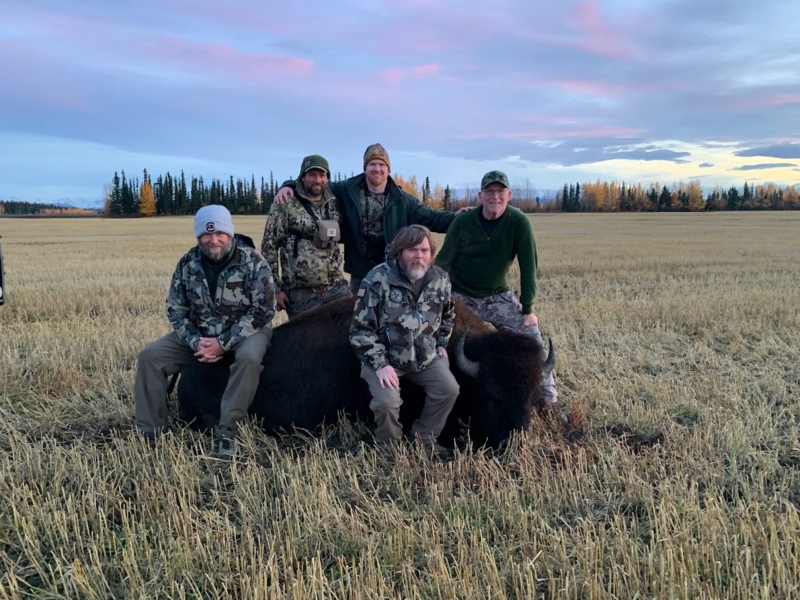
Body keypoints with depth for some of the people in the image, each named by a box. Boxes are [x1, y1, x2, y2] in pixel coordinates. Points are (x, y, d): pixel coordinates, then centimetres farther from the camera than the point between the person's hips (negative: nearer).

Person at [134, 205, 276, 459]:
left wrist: (224, 343, -24)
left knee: (249, 358, -37)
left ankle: (226, 433, -26)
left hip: (245, 331, -4)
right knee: (150, 356, -10)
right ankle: (150, 432, -1)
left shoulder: (252, 261, -15)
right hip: (199, 333, 4)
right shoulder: (187, 264, -3)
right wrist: (195, 341, -17)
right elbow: (176, 309, 2)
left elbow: (263, 310, -18)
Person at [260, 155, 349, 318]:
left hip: (337, 288, 4)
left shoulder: (333, 204, 10)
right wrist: (275, 288, -8)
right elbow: (269, 247, -4)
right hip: (300, 292, -4)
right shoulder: (284, 205, -3)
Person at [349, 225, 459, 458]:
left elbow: (448, 315, 19)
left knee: (449, 389, -13)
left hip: (426, 355, 4)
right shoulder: (378, 279, -18)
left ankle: (424, 439, 12)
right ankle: (389, 448, 7)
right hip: (383, 356, -4)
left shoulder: (440, 279, -3)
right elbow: (361, 329, -16)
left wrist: (442, 344, 9)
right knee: (387, 401, -25)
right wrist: (380, 364, -22)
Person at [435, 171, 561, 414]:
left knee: (533, 337, -9)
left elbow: (528, 267, -14)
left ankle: (548, 402, 4)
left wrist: (528, 309, -16)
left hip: (497, 296, 1)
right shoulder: (463, 222, -13)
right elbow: (444, 260, -8)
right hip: (459, 295, 0)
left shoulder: (519, 222, -15)